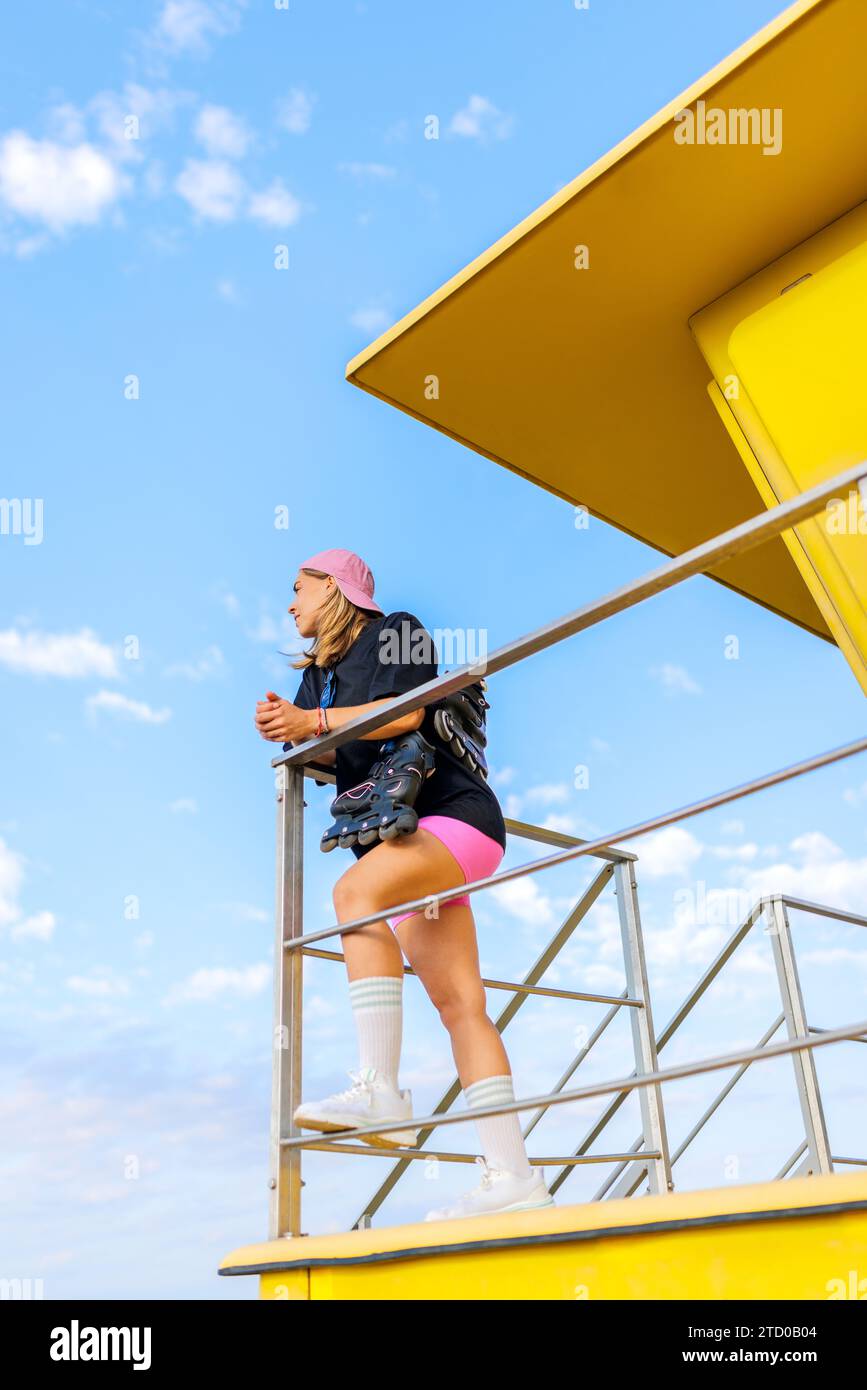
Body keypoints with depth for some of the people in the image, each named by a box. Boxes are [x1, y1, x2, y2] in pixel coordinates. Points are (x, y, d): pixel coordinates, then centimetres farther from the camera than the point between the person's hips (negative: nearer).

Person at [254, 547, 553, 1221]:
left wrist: (314, 721, -17)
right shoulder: (317, 673, 22)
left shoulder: (396, 631, 1)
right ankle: (512, 1177, -3)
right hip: (407, 837, 8)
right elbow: (323, 753, 8)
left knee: (354, 890, -34)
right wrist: (282, 726, -11)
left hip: (454, 812, -7)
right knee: (457, 1004, -1)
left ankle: (382, 1091, -39)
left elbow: (406, 712, -15)